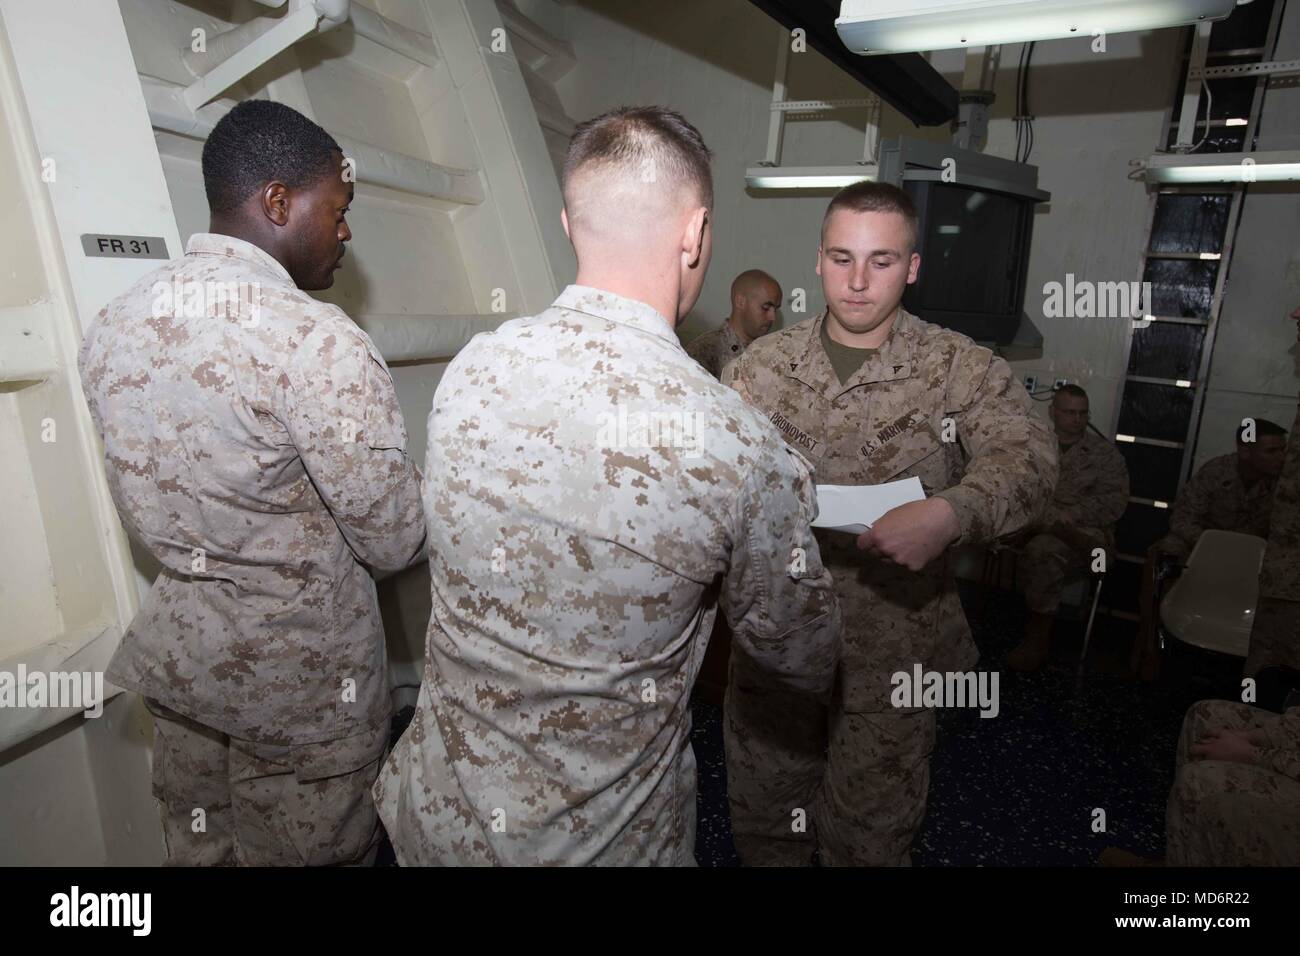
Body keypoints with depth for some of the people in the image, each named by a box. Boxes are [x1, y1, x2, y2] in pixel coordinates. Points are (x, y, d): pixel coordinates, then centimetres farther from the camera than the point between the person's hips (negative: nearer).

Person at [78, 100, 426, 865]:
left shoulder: (111, 327, 0)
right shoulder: (314, 339, -25)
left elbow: (154, 508, 8)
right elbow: (396, 541, -20)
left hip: (176, 655, 7)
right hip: (301, 682, -7)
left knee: (199, 848, 25)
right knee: (307, 851, 15)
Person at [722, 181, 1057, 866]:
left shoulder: (960, 369, -5)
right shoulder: (761, 365, 0)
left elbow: (1026, 454, -18)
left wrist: (951, 513, -37)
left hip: (894, 638, -1)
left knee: (868, 831, 17)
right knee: (761, 811, 21)